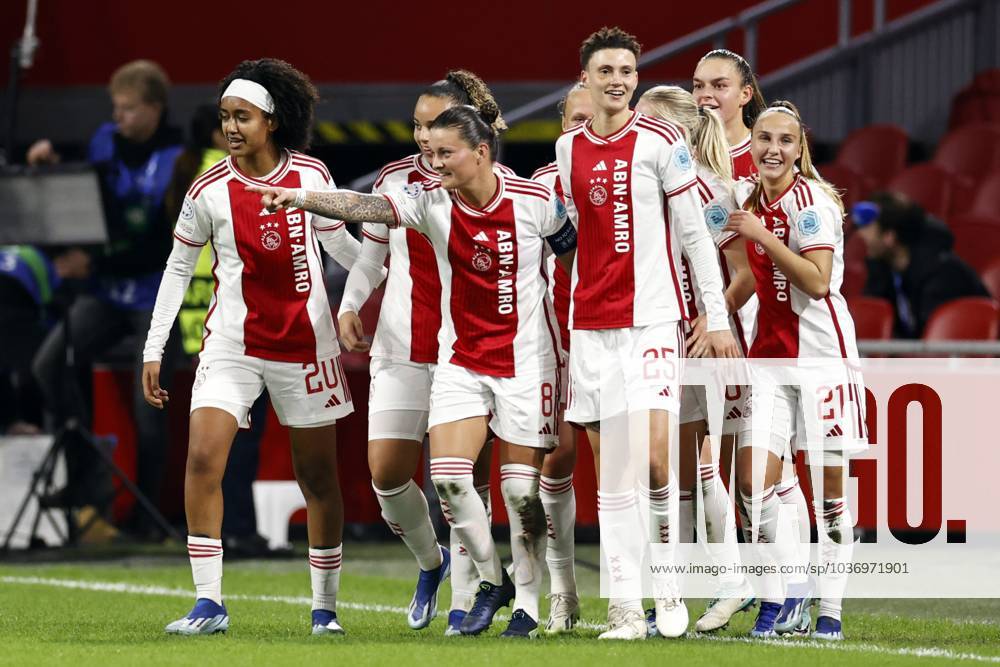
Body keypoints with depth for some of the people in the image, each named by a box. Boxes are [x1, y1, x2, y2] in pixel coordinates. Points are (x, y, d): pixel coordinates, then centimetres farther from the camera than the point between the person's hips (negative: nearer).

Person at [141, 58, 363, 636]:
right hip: (232, 343, -1)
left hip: (306, 341, 1)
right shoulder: (209, 191, -5)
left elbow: (339, 242, 13)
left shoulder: (312, 175, -3)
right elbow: (179, 269, 4)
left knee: (318, 474, 7)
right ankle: (209, 603, -12)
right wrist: (154, 350, 3)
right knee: (203, 459, -16)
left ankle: (326, 605, 20)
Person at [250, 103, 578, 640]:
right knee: (447, 477, -11)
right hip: (460, 361, 3)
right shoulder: (431, 201, -6)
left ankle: (526, 605, 13)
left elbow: (576, 260, 2)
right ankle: (492, 580, 11)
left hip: (526, 360, -3)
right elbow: (366, 207, -20)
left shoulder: (533, 201, -11)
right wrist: (298, 198, -36)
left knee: (522, 490, -2)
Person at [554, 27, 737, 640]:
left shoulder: (660, 141, -3)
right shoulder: (568, 149, 11)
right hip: (590, 323, 4)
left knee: (654, 454, -15)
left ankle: (668, 583, -1)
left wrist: (718, 317, -7)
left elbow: (695, 233, -3)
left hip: (651, 319, -4)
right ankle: (626, 603, 2)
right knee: (611, 471, 2)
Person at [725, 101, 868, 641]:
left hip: (822, 349, -6)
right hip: (771, 353, 6)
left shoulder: (810, 200, -11)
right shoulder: (754, 201, 10)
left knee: (829, 483, -2)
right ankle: (789, 594, 6)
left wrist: (761, 236, -21)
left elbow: (817, 281, -20)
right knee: (752, 475, -7)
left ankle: (829, 609, 5)